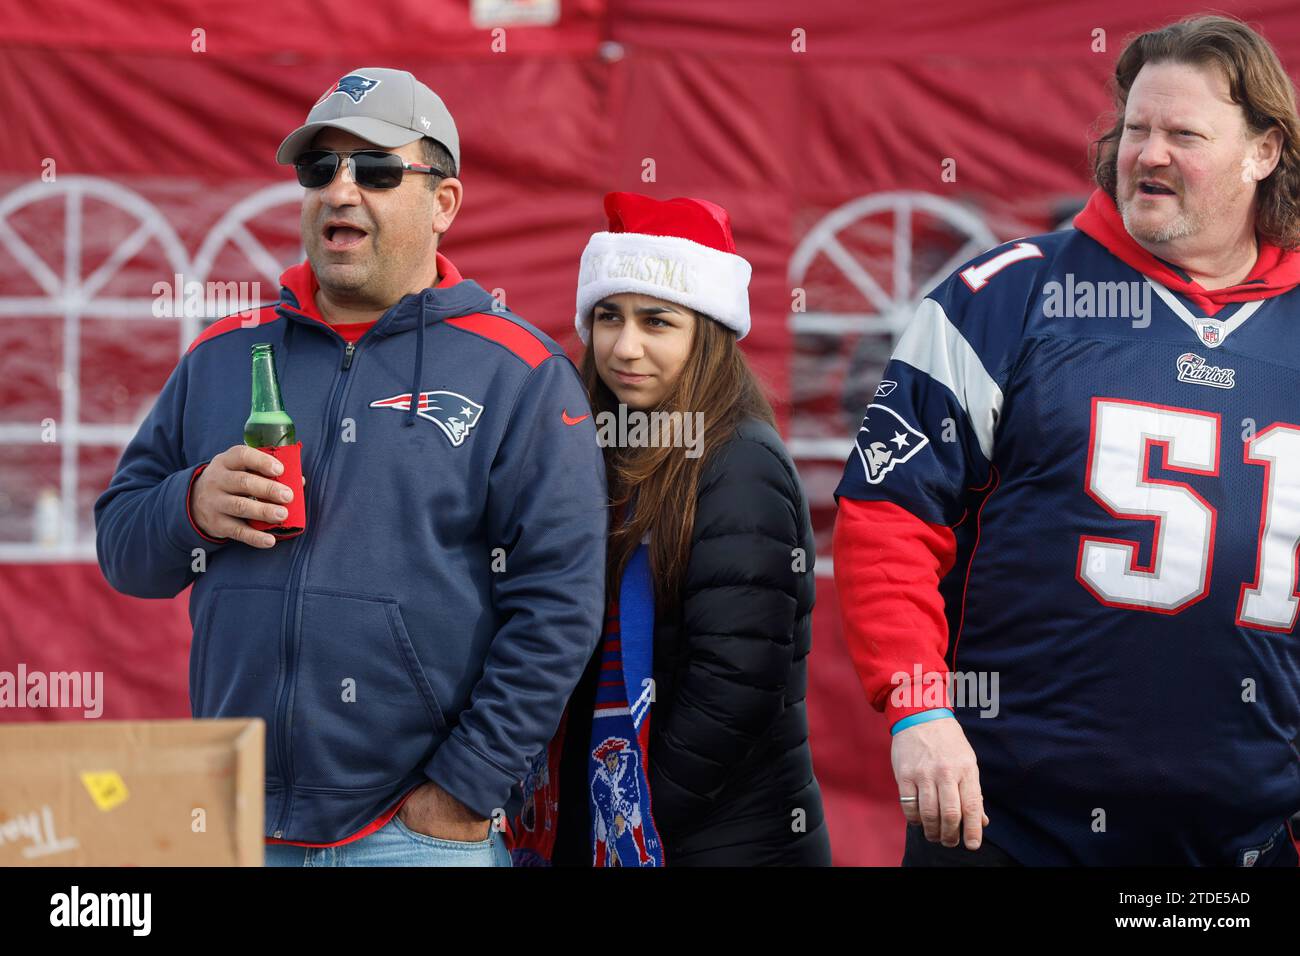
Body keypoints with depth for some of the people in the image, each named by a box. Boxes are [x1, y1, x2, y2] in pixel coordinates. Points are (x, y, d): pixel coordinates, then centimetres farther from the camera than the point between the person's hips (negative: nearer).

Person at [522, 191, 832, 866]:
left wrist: (640, 824, -15)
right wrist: (587, 833, 1)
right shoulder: (616, 461, 10)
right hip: (604, 835, 7)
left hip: (728, 838, -7)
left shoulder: (740, 467, -13)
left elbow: (733, 686, -19)